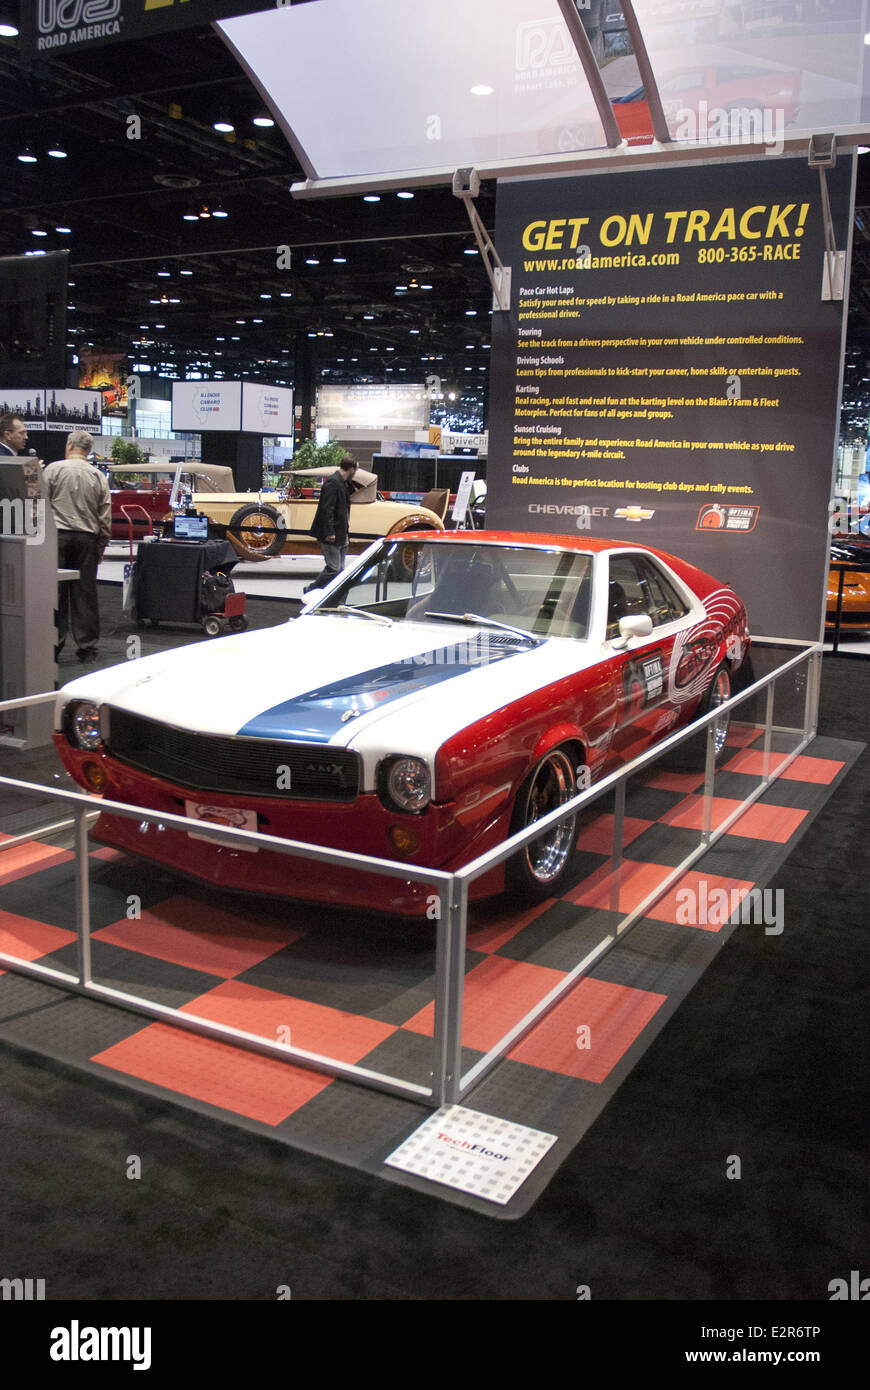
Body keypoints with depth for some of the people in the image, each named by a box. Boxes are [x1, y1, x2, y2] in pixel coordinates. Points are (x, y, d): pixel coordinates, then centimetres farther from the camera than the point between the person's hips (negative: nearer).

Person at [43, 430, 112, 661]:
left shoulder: (53, 469, -1)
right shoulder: (98, 476, 6)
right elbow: (105, 517, 7)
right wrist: (100, 547, 15)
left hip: (58, 536, -2)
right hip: (87, 539, 2)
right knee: (85, 592, 5)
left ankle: (53, 644, 2)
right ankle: (87, 646, 8)